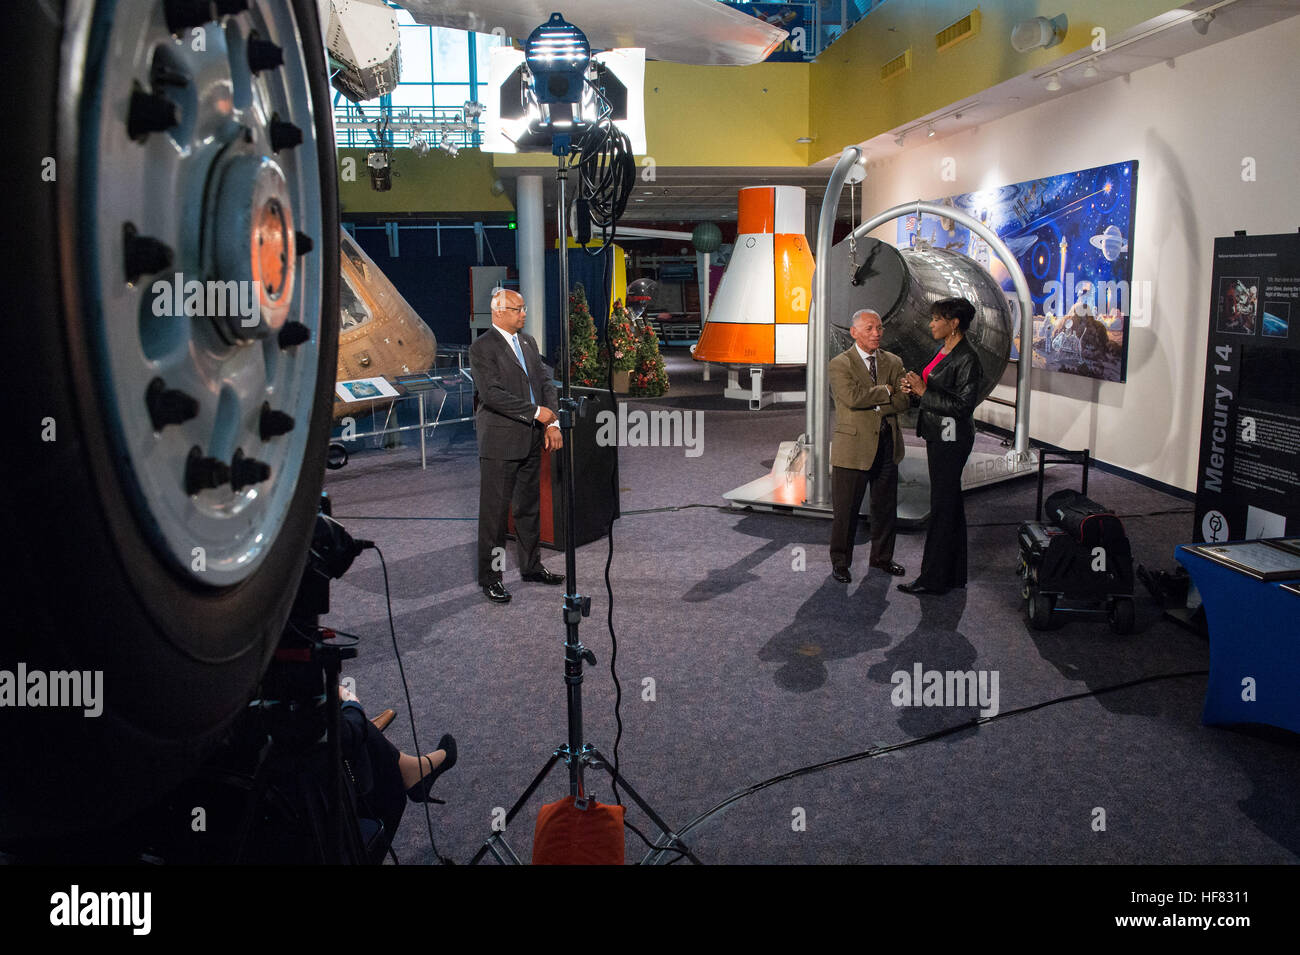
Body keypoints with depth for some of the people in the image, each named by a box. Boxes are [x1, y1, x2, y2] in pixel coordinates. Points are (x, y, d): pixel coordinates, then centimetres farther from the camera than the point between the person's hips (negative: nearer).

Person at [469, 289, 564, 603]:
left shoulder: (528, 342, 14)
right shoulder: (481, 347, -9)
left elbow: (545, 381, 12)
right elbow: (491, 393, -19)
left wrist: (553, 423, -2)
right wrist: (536, 412, -18)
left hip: (532, 439, 7)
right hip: (500, 441, -7)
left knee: (530, 506, 16)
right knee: (495, 510, -1)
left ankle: (531, 566, 29)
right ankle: (489, 577, 8)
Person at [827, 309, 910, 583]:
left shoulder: (893, 362, 10)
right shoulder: (839, 364, -5)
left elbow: (903, 400, -1)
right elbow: (853, 397, -20)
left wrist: (871, 406, -14)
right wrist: (885, 392, -9)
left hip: (888, 446, 5)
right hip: (854, 446, -5)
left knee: (886, 507, 14)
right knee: (846, 509, 2)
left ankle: (882, 557, 31)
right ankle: (840, 562, 16)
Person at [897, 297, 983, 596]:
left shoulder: (966, 358, -17)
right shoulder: (943, 351, 12)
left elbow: (964, 405, -20)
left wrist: (923, 391, -21)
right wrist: (916, 389, 1)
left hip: (952, 437, -10)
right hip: (938, 435, 10)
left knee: (942, 506, -4)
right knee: (950, 503, 15)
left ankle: (934, 579, 3)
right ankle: (954, 573, 25)